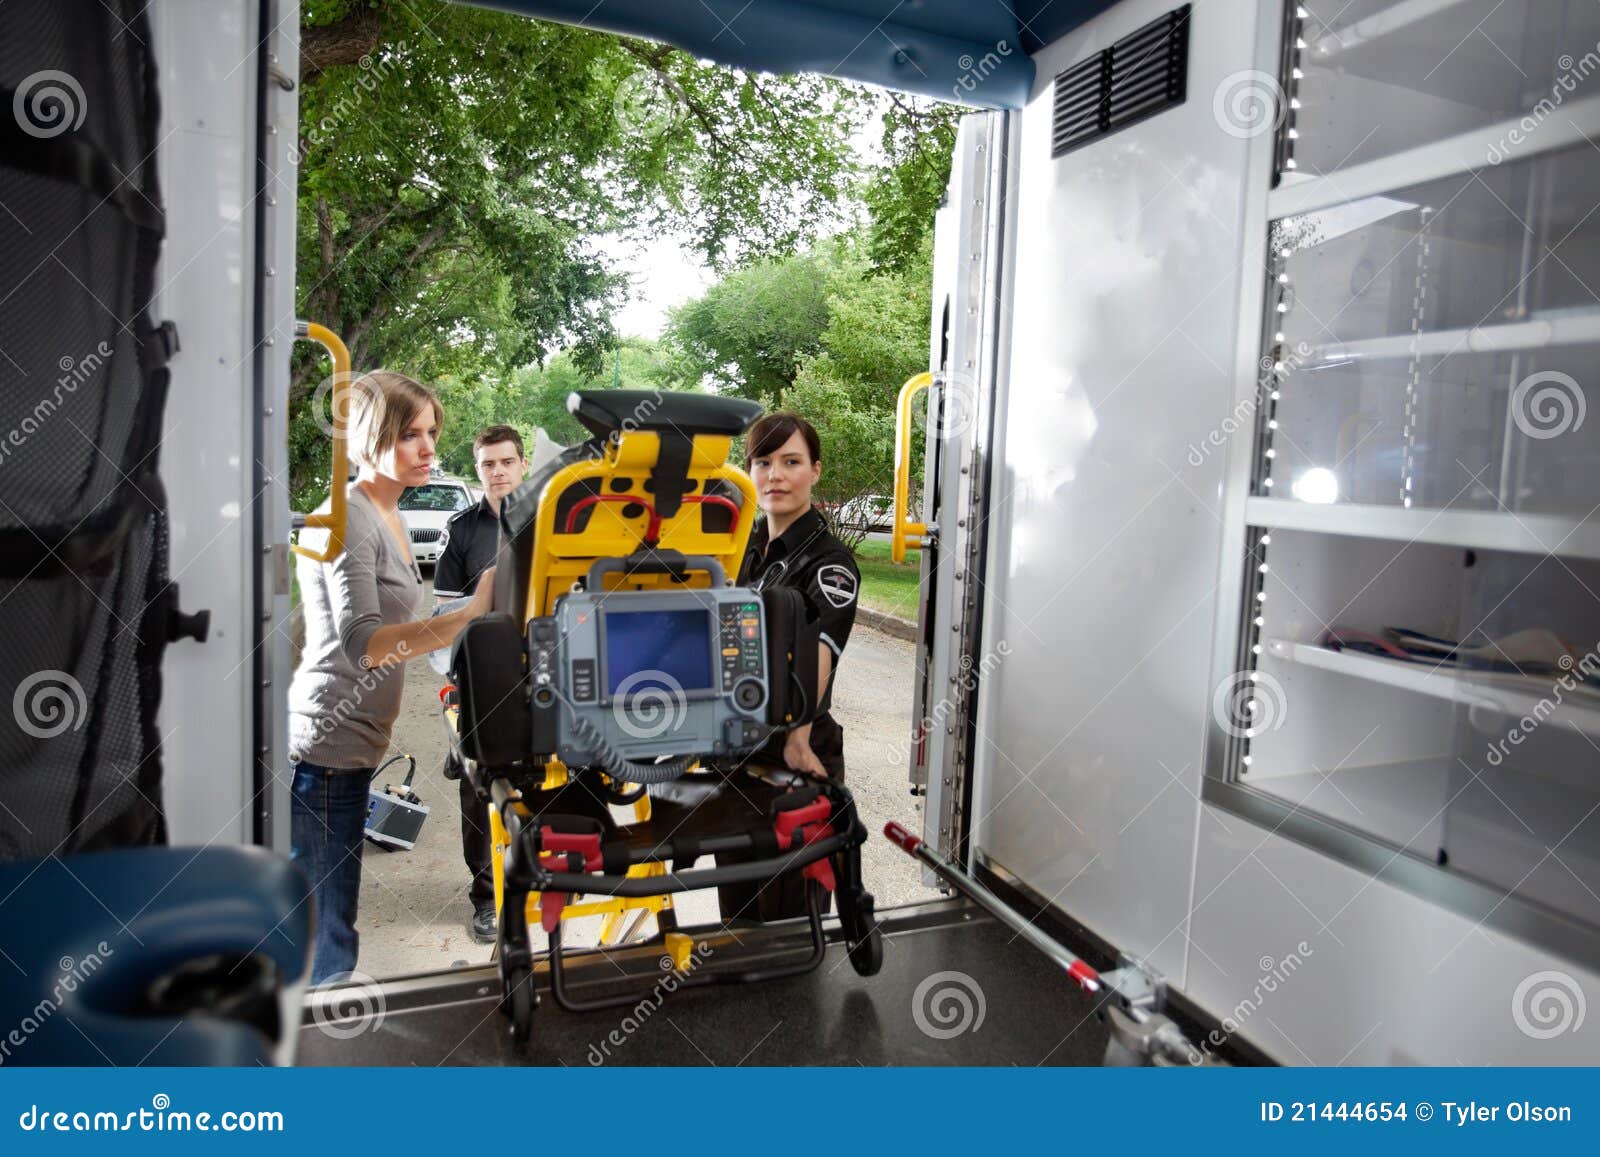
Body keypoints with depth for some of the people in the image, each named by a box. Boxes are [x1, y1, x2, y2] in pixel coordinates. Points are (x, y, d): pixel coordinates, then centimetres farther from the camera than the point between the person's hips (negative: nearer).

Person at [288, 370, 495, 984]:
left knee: (332, 917, 19)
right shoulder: (347, 518, -16)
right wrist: (469, 615, -33)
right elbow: (360, 643, -26)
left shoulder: (384, 516, 14)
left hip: (349, 745, 10)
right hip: (324, 745, -10)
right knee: (324, 933, -2)